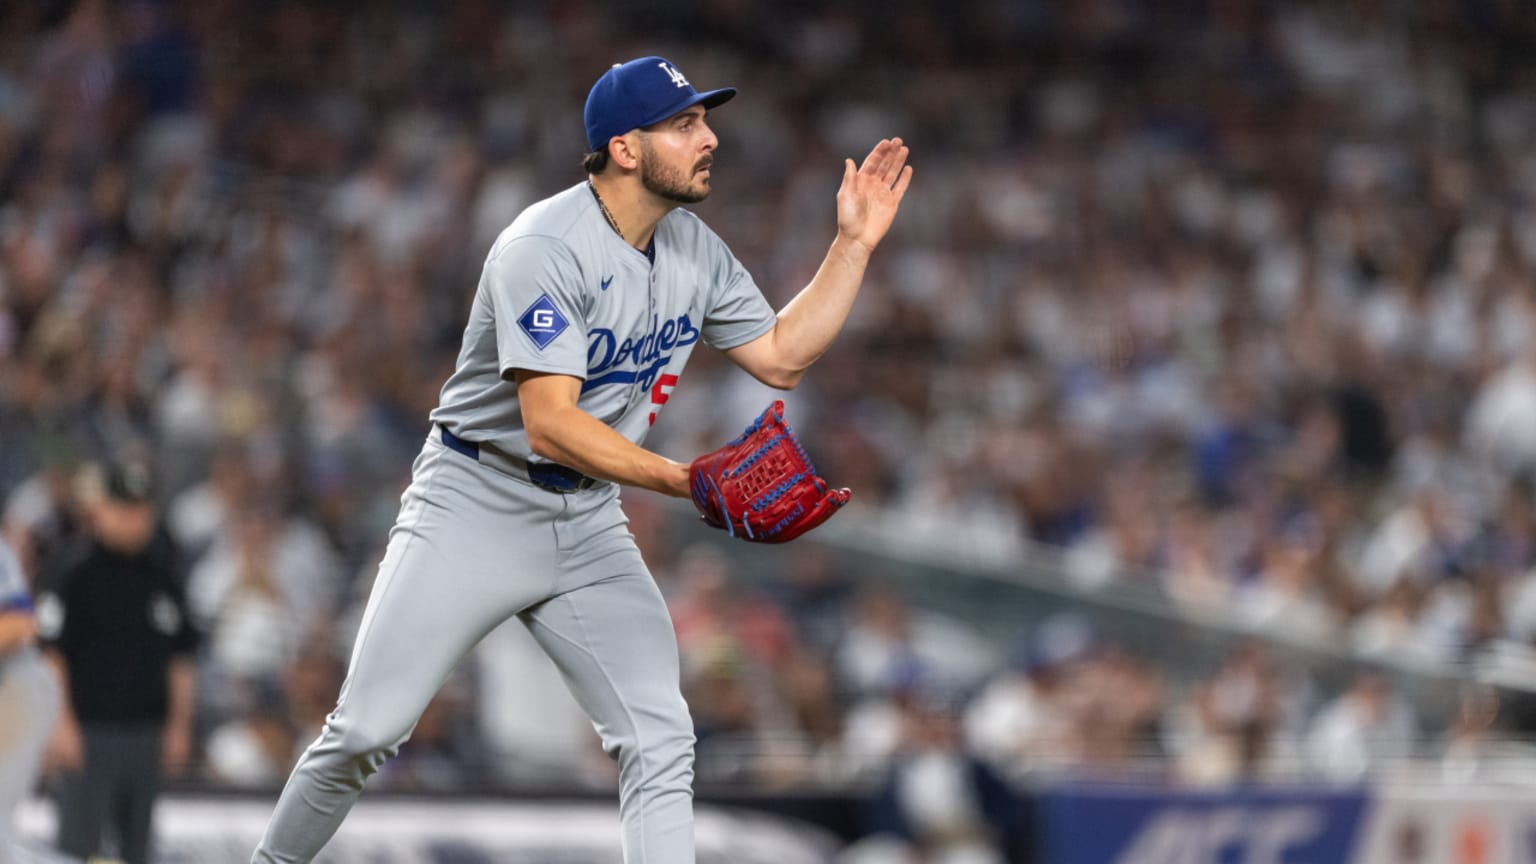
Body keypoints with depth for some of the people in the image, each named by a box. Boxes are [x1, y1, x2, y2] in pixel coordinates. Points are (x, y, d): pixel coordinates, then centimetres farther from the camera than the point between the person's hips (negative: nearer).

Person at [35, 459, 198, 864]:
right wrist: (62, 724, -14)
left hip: (147, 735, 6)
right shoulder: (77, 576, -6)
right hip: (88, 733, -6)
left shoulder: (162, 577, 11)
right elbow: (51, 655, -8)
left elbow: (179, 659, 17)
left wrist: (179, 725, 14)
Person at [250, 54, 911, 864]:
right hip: (477, 507, -6)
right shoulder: (545, 248, -22)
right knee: (366, 733, -8)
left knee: (661, 742, -9)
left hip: (587, 524, 6)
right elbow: (551, 426, -27)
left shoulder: (697, 252, 3)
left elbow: (781, 357, 12)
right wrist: (682, 479, -34)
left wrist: (855, 243, 4)